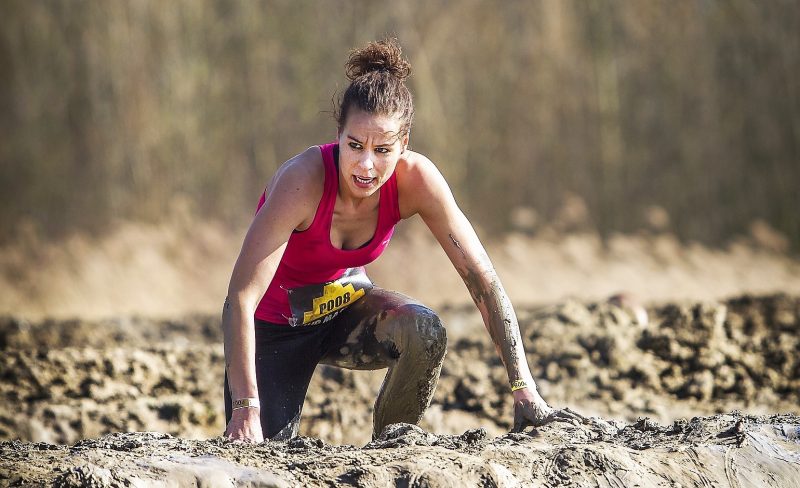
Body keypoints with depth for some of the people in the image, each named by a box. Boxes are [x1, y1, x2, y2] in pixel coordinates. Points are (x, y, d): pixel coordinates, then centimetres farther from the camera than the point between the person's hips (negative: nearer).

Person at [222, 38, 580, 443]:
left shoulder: (415, 179, -22)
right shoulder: (304, 180, -34)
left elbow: (481, 277, -18)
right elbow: (240, 298, -36)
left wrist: (524, 390, -24)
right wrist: (245, 408, -42)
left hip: (344, 306, 3)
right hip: (276, 322, -3)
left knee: (425, 332, -27)